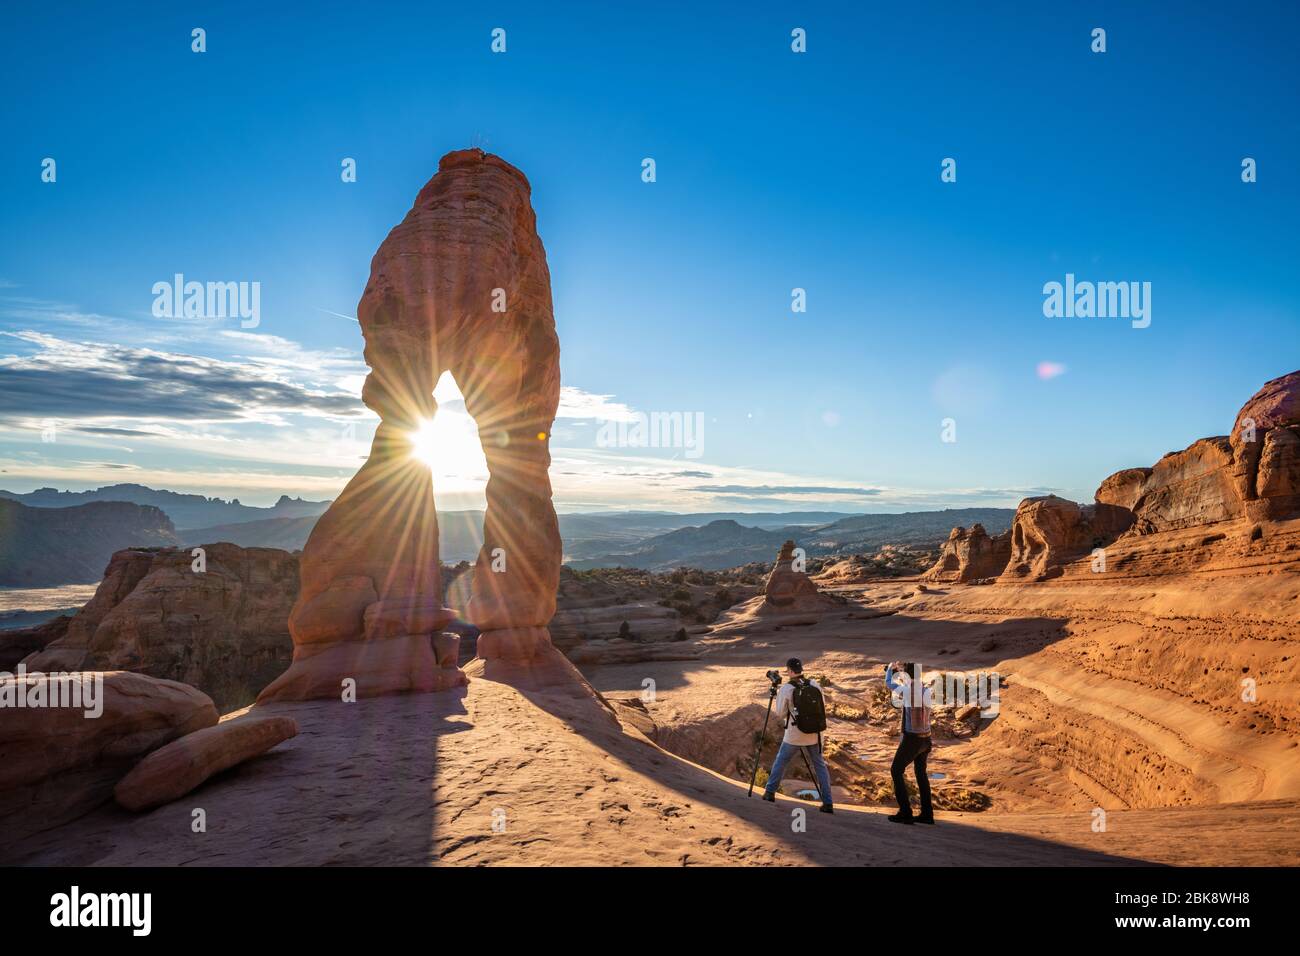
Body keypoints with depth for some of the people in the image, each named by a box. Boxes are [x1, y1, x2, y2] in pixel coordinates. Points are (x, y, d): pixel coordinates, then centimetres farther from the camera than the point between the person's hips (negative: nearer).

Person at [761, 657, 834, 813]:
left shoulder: (785, 689, -12)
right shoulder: (814, 684, -1)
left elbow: (779, 715, -7)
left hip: (793, 735, -3)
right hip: (814, 734, 3)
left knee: (780, 761, 17)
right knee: (820, 766, 12)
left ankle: (769, 792, 23)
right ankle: (828, 803, 8)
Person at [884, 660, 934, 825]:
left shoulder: (907, 690, -18)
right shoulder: (927, 691, -3)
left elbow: (889, 683, 0)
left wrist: (891, 668, 19)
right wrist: (900, 670, 20)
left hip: (911, 739, -6)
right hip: (925, 738, 6)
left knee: (896, 771, 7)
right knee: (921, 773, 19)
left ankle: (905, 813, 3)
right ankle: (927, 814, 21)